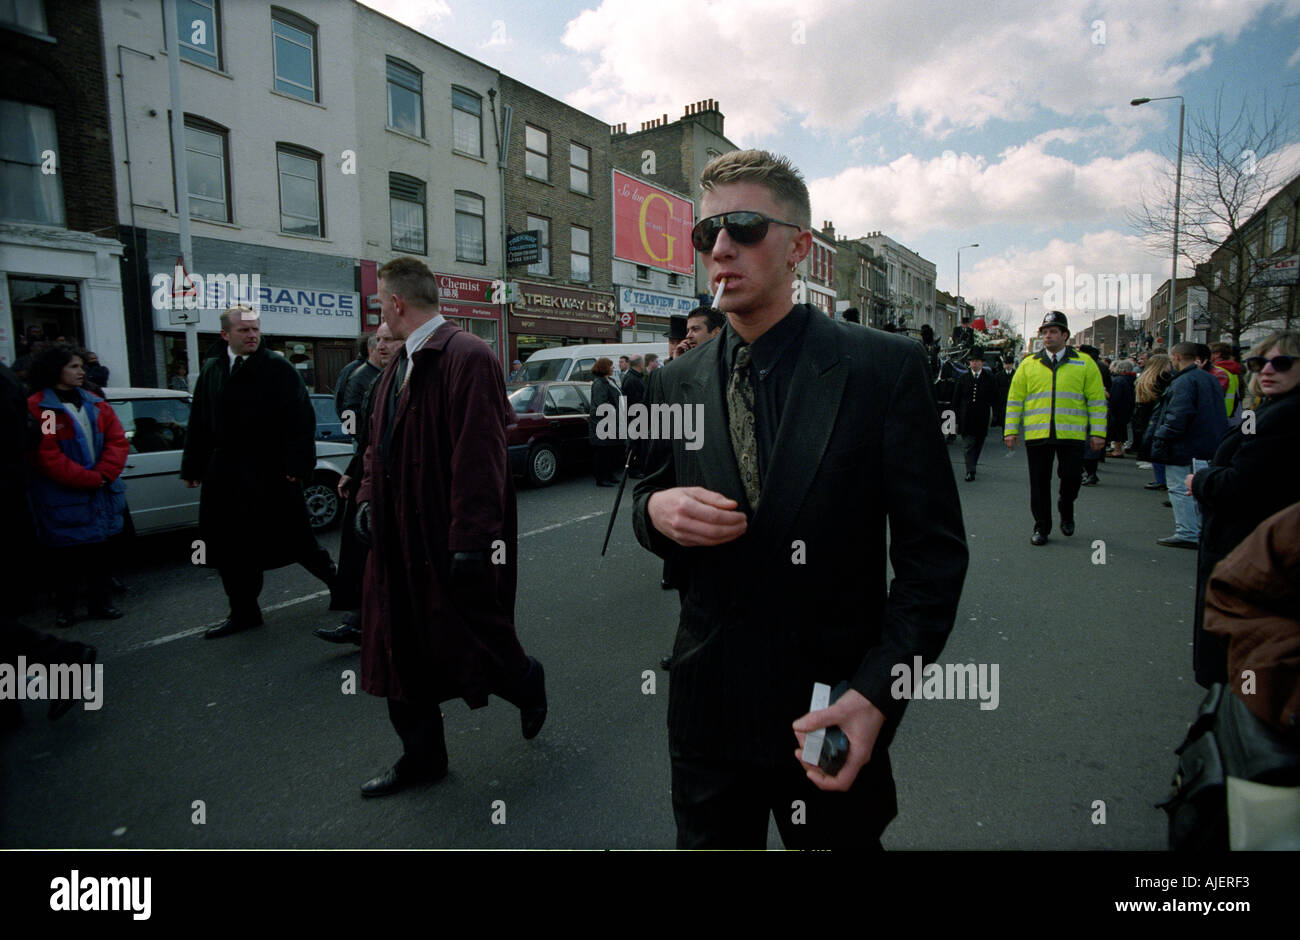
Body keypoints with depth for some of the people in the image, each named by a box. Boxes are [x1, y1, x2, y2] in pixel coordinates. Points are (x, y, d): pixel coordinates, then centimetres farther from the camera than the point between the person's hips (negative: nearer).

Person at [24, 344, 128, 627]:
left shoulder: (95, 404, 10)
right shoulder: (36, 408, -8)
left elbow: (117, 440, 3)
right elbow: (47, 456, -15)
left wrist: (104, 474, -12)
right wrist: (90, 479, -17)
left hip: (100, 495, 5)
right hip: (62, 499, -5)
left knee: (99, 551, 10)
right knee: (64, 554, 6)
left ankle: (99, 603, 21)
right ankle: (66, 608, 18)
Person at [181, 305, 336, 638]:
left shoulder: (278, 368, -6)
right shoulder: (211, 371, 11)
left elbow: (301, 419, -11)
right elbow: (198, 422, 15)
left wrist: (295, 464, -17)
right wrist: (193, 466, 11)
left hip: (271, 473, -5)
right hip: (225, 475, 6)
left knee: (294, 541, 2)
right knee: (230, 547, 10)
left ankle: (334, 579, 24)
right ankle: (243, 611, 22)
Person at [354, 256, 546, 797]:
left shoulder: (467, 358, -17)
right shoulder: (399, 365, 13)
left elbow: (479, 457, -23)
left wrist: (470, 539, -24)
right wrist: (368, 497, 10)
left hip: (450, 543, -9)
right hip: (402, 539, 9)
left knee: (466, 644, 6)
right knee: (402, 652, 14)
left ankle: (527, 683, 37)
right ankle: (421, 758, 30)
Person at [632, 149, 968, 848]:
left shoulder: (886, 367, -10)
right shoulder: (680, 382, 3)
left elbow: (934, 548, -9)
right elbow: (649, 497, 12)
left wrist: (876, 692, -18)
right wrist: (656, 509, -13)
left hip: (833, 714, -2)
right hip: (707, 709, 3)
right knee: (707, 841, 19)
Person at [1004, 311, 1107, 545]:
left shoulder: (1085, 364, 7)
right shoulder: (1028, 364, 8)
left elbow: (1097, 400, 7)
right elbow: (1015, 399, 9)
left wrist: (1098, 433, 1)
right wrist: (1011, 430, 4)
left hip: (1072, 435, -1)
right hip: (1036, 435, 1)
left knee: (1071, 477, -1)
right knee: (1040, 482, 5)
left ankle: (1066, 511, 31)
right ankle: (1041, 527, 17)